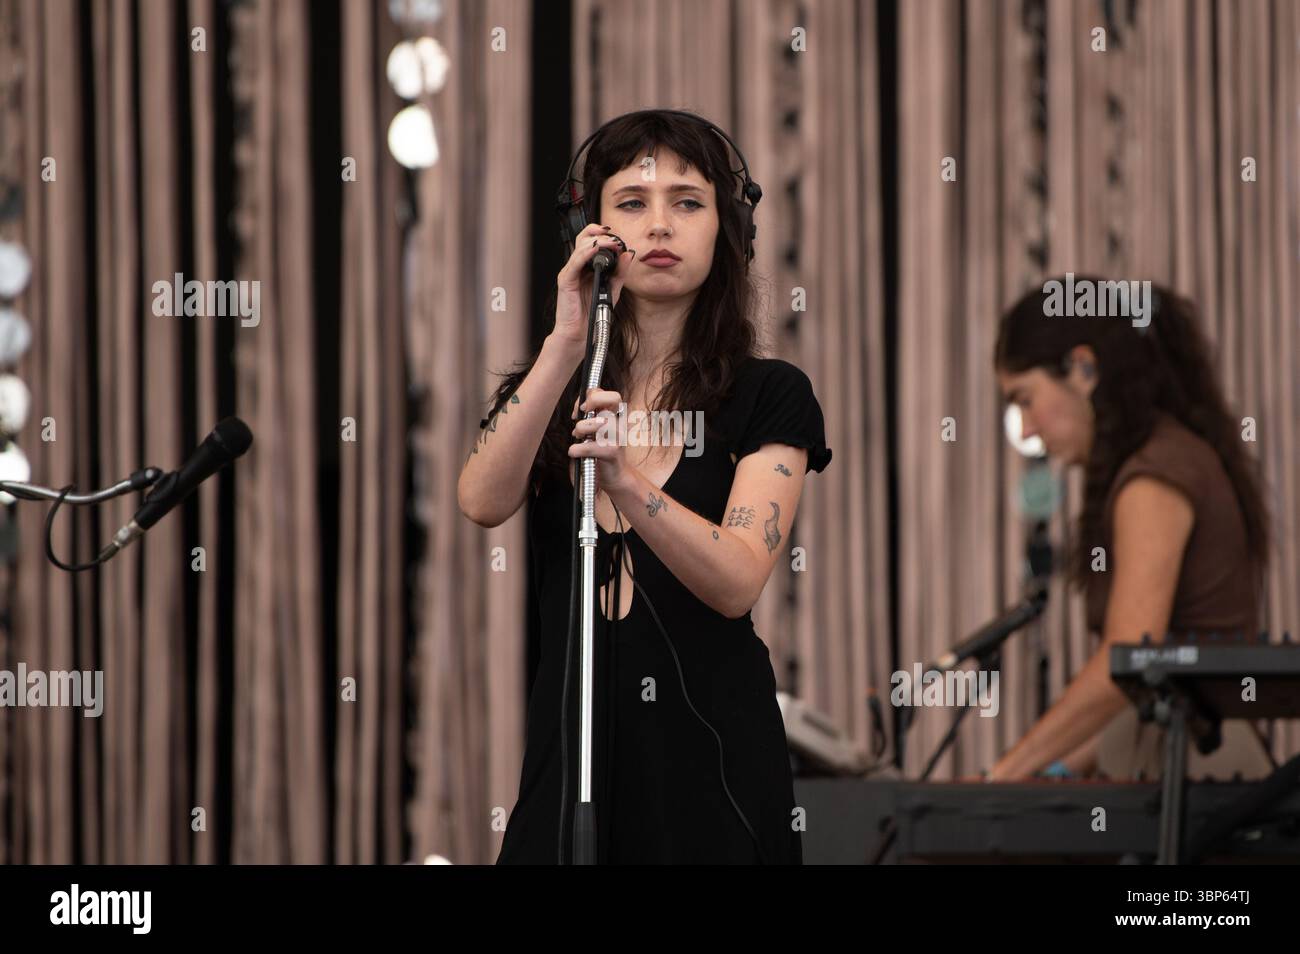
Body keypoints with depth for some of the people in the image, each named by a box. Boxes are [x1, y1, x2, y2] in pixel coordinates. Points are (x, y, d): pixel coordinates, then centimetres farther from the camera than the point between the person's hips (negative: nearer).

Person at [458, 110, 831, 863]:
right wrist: (568, 344, -17)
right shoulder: (547, 392, 10)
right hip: (572, 746, 3)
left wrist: (628, 484, -31)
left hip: (707, 751, -2)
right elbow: (484, 504, -11)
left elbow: (738, 582, -15)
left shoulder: (769, 396, -1)